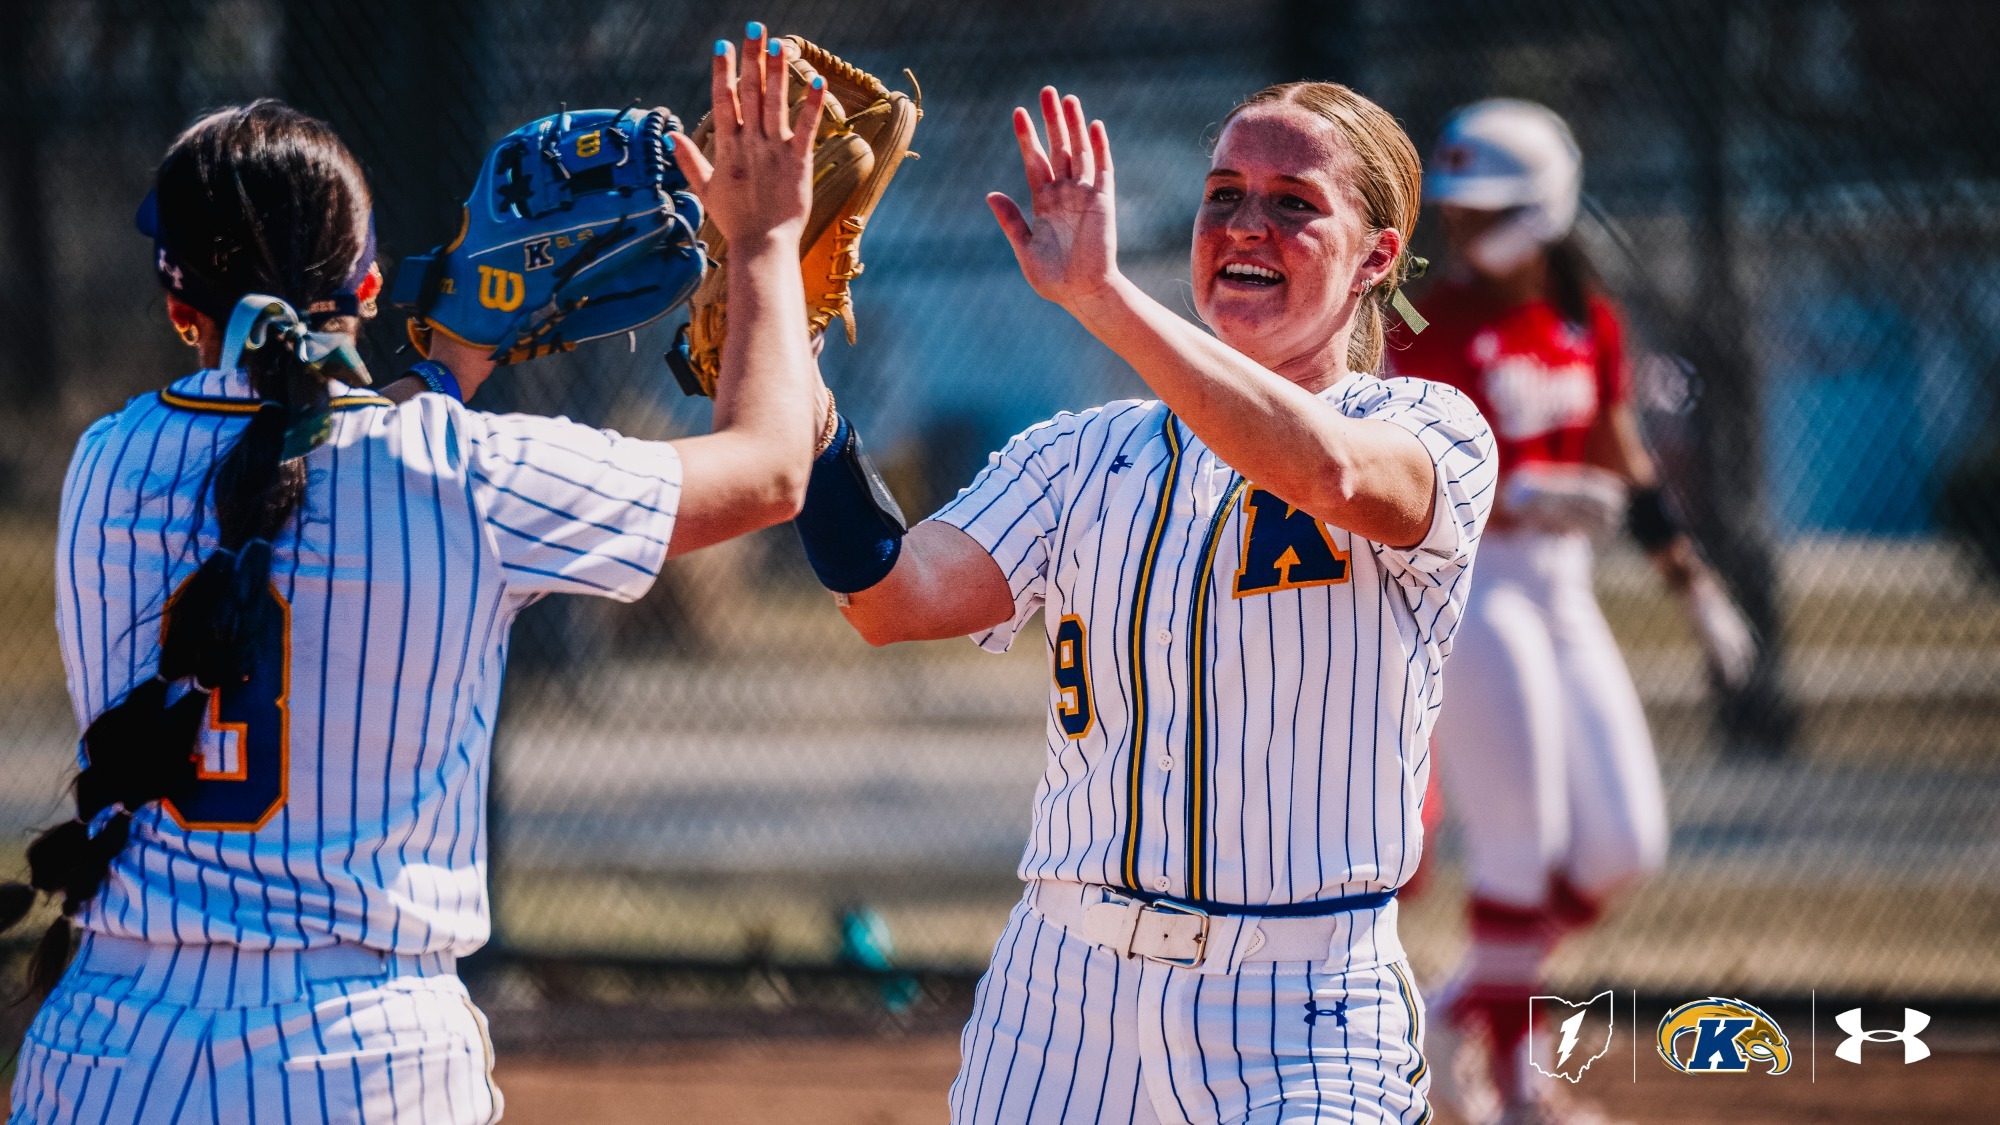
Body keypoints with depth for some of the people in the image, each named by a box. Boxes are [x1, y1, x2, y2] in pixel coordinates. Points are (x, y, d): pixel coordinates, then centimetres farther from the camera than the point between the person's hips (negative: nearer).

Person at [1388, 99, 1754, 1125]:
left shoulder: (1588, 325, 7)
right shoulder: (1433, 328, -10)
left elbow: (1623, 465, 16)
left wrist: (1690, 578, 13)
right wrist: (1518, 498, -28)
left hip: (1562, 588, 6)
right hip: (1462, 586, -6)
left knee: (1624, 844, 4)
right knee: (1522, 839, -9)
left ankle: (1475, 1000, 22)